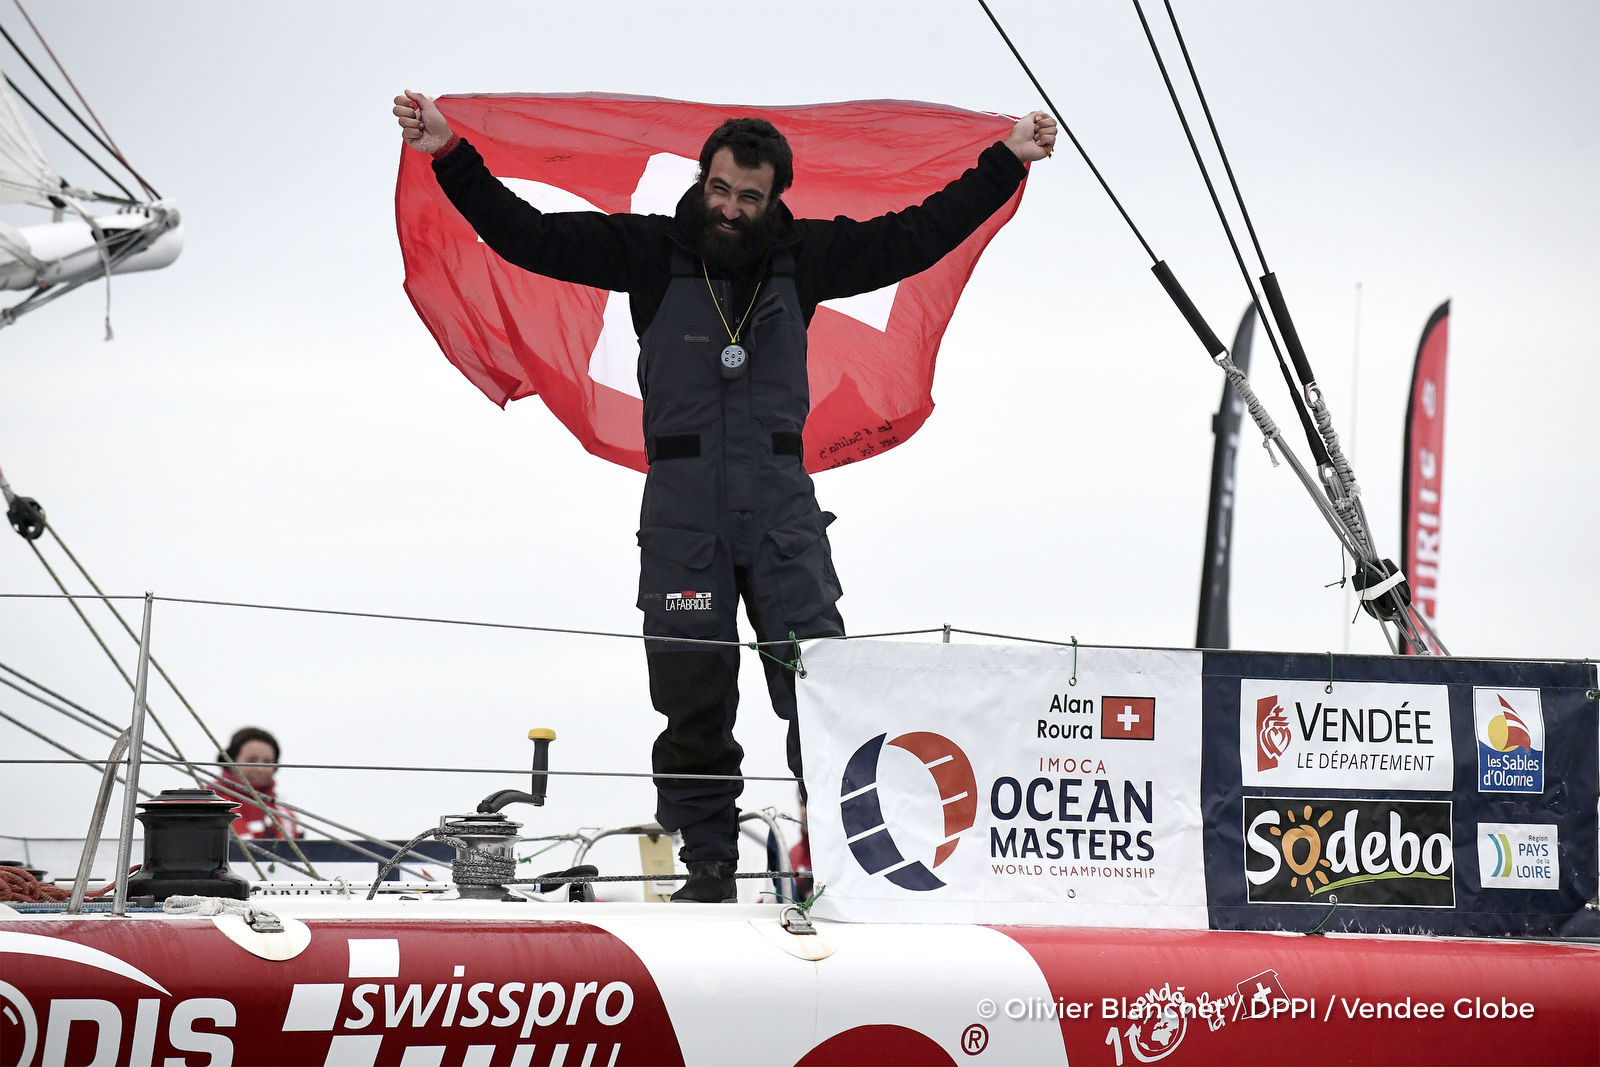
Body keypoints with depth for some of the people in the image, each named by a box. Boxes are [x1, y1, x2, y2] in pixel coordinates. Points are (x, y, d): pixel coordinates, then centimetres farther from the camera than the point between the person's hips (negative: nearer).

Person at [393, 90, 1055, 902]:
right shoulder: (651, 251, 1)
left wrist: (1007, 162, 11)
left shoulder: (804, 255, 6)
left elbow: (918, 235, 12)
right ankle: (707, 863, 10)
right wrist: (448, 155, -9)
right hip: (682, 507, -1)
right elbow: (527, 235, -1)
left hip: (781, 504, 1)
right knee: (692, 697, 2)